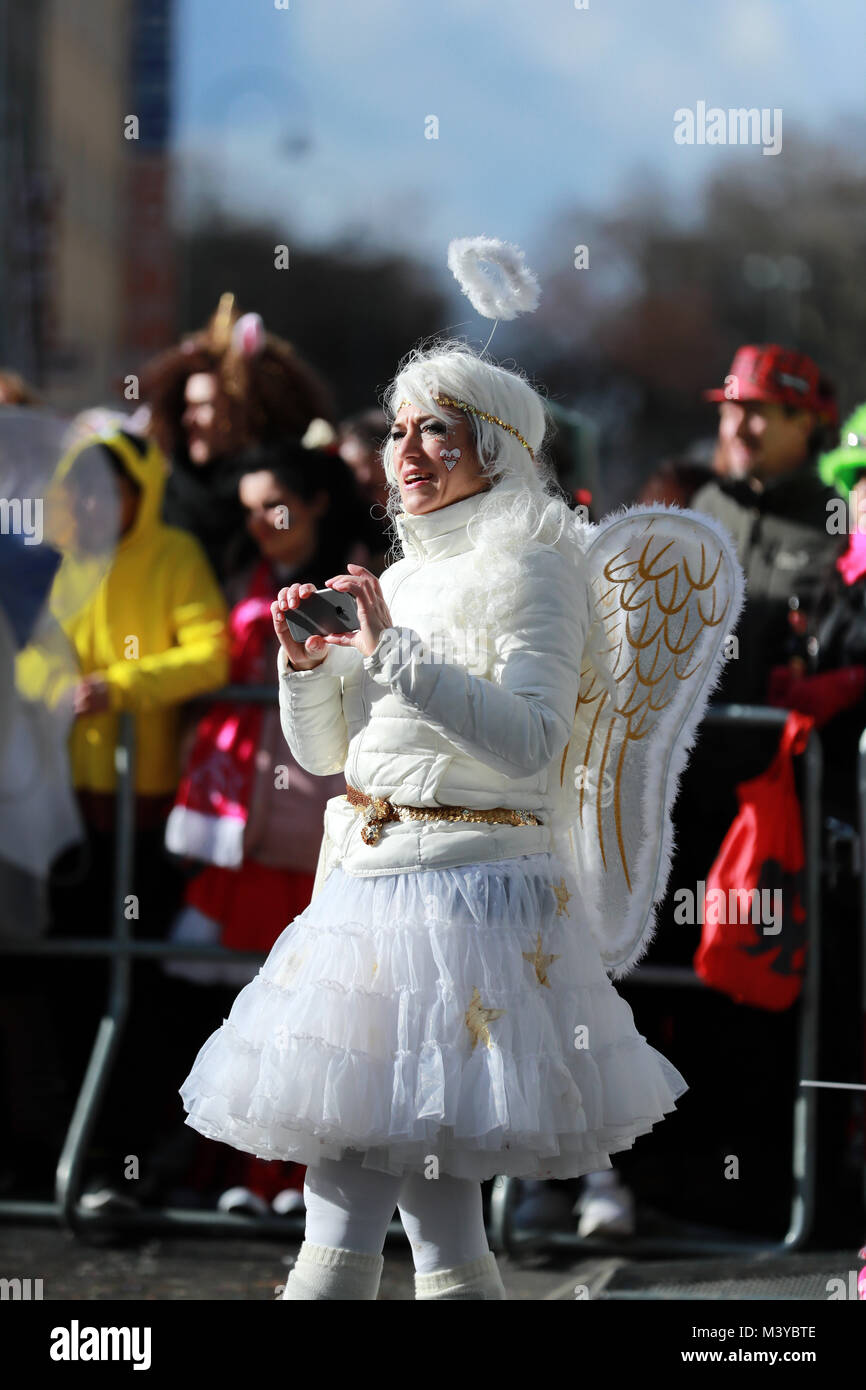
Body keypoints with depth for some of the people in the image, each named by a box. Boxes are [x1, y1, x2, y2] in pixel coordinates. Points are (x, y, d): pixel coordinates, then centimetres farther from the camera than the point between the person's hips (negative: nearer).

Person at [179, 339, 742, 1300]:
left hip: (465, 887, -8)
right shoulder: (403, 581, 18)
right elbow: (324, 751, 20)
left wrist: (395, 651, -23)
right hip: (366, 886, 8)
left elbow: (530, 742, -19)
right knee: (438, 1219, 7)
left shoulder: (535, 572, -6)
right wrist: (305, 664, 1)